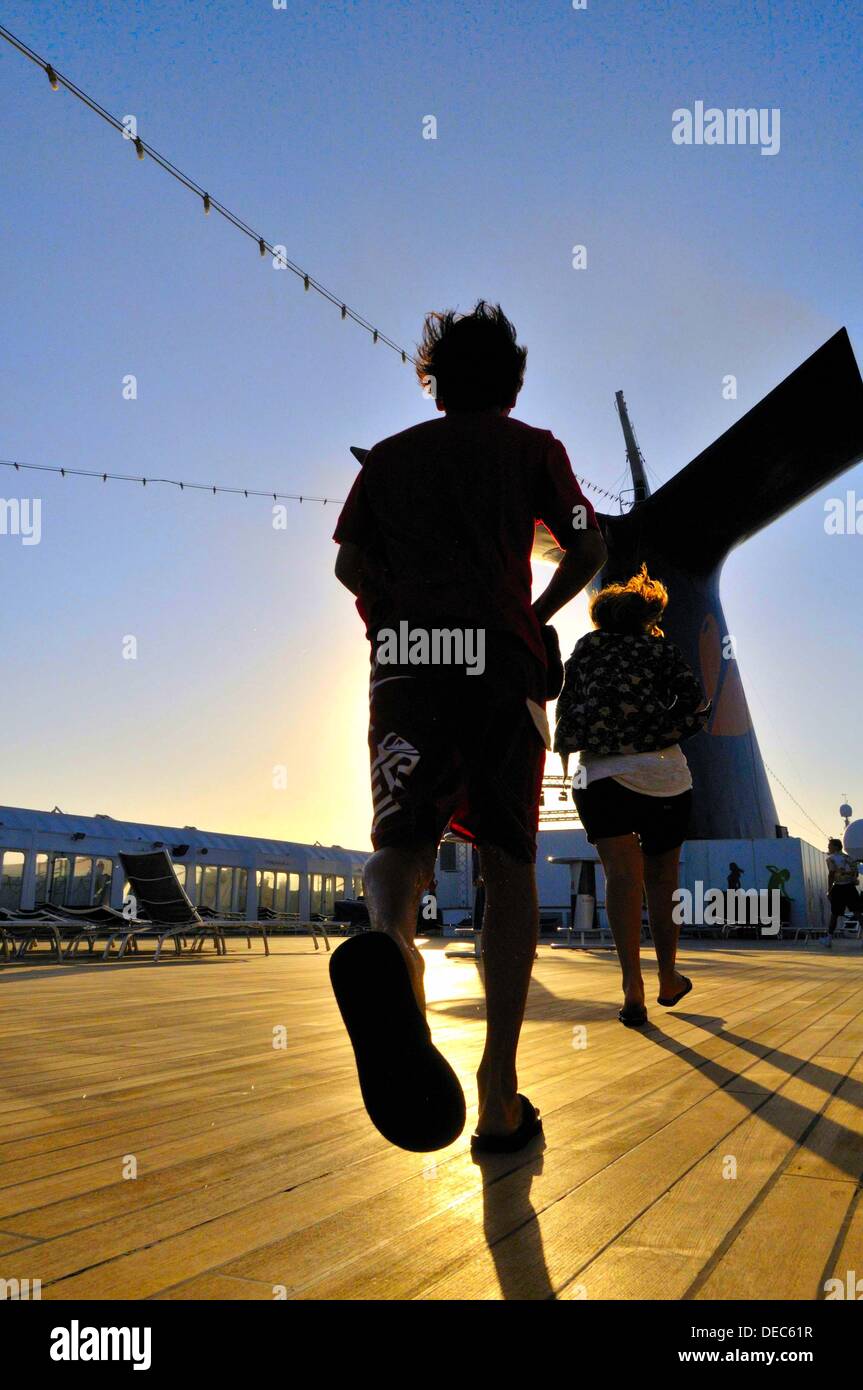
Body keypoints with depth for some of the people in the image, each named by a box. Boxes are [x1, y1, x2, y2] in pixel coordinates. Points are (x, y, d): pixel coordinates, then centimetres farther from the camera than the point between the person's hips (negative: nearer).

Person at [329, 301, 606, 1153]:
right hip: (503, 658, -1)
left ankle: (386, 941, -45)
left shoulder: (389, 455, 21)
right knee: (509, 864, 4)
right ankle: (499, 1098, 0)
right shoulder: (531, 446, 17)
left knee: (401, 838, -5)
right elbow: (588, 549, 9)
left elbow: (350, 565, 12)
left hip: (405, 659, 1)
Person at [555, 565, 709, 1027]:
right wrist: (664, 732, 14)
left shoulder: (584, 647, 13)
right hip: (662, 772, 0)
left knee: (622, 874, -7)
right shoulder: (660, 648, 9)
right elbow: (696, 705, 0)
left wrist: (568, 759, 25)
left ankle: (632, 987, -21)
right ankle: (668, 979, 25)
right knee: (661, 876, 12)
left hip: (599, 775, 1)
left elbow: (564, 707, 14)